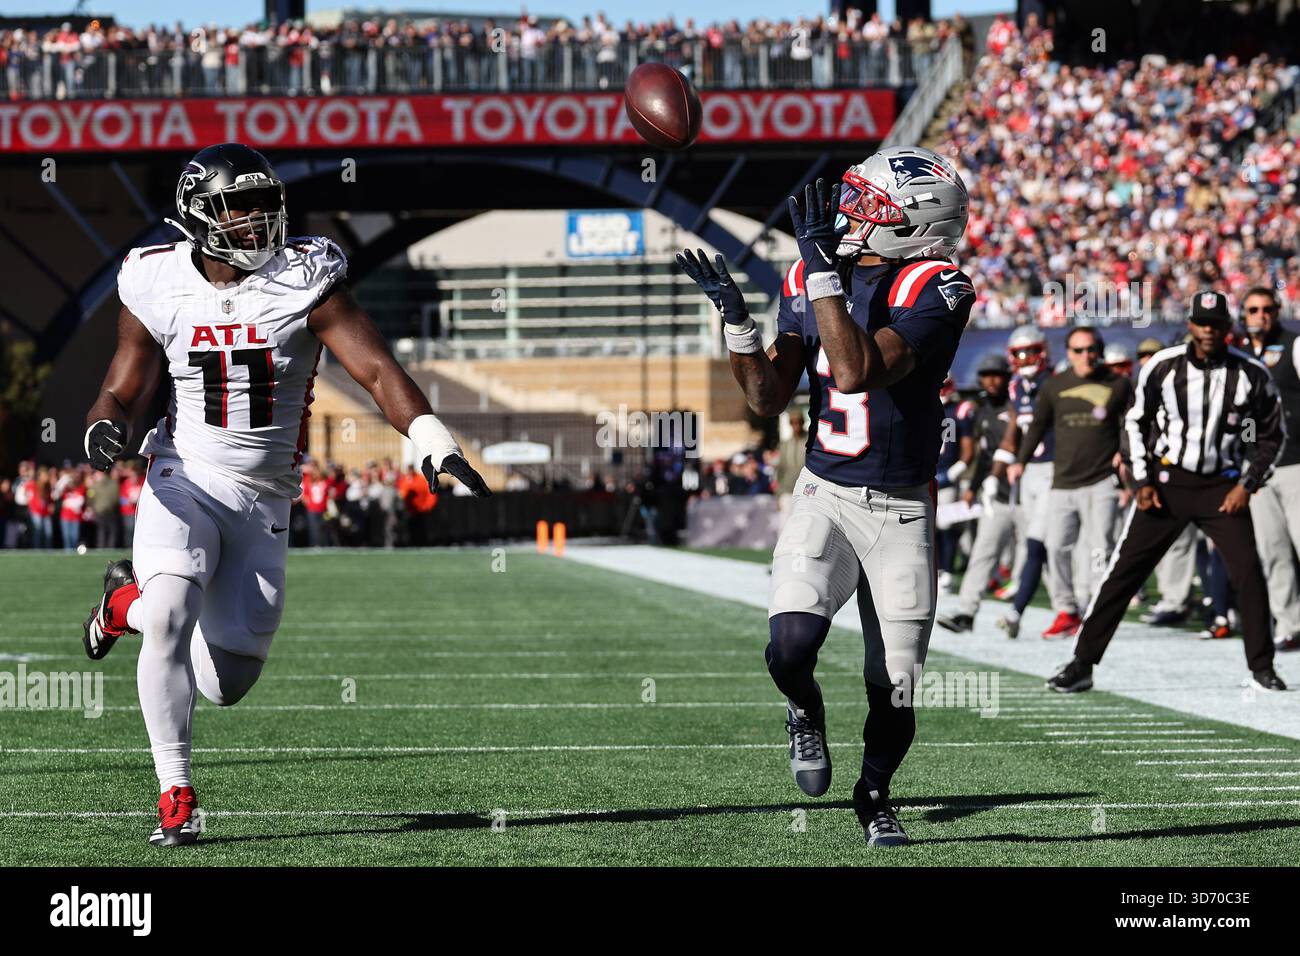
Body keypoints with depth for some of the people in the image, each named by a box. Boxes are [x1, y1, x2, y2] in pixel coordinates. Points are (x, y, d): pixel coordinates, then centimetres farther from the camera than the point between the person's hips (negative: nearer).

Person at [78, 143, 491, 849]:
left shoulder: (304, 282, -9)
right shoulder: (159, 287, -3)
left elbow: (377, 371, -18)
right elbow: (123, 390, 6)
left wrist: (430, 440, -35)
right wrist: (106, 428, -19)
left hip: (263, 500, 1)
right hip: (185, 483, -1)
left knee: (226, 683, 2)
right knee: (170, 617, -28)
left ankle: (130, 601, 32)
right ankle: (175, 796, -14)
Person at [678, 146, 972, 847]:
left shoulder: (934, 291, -15)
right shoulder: (809, 282, 2)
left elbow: (857, 373, -29)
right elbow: (767, 400, 6)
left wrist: (824, 269, -28)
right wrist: (735, 319, -7)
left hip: (901, 511, -2)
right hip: (824, 498, 2)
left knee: (893, 691, 2)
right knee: (790, 645, -22)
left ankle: (874, 796, 32)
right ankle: (805, 713, 14)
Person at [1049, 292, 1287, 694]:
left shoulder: (1252, 374, -7)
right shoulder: (1164, 367, -8)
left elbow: (1271, 435, 5)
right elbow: (1137, 421, 7)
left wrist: (1248, 484, -4)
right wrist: (1142, 479, 1)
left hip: (1222, 486, 0)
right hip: (1167, 480, 0)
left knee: (1248, 572, -10)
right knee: (1124, 570, -4)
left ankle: (1261, 667, 6)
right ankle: (1082, 664, 0)